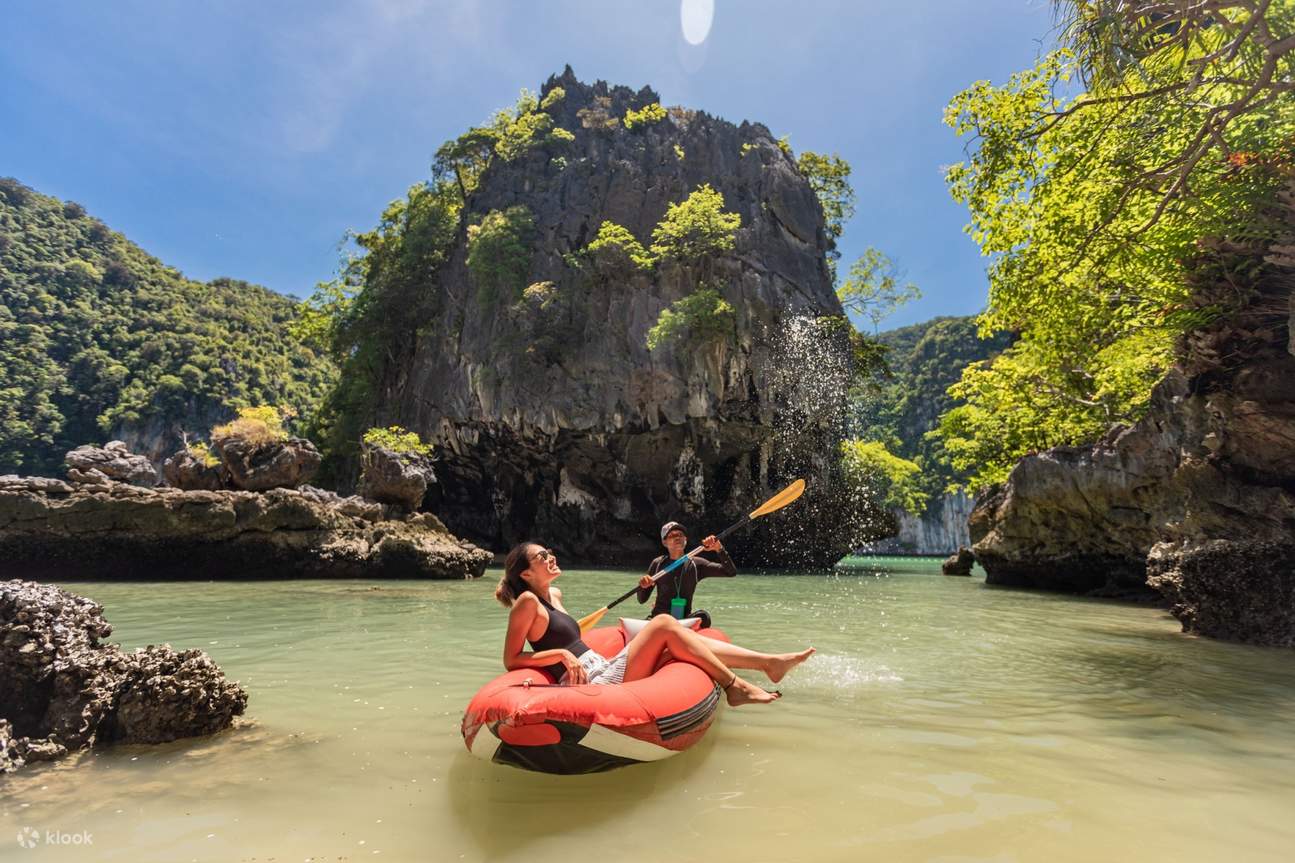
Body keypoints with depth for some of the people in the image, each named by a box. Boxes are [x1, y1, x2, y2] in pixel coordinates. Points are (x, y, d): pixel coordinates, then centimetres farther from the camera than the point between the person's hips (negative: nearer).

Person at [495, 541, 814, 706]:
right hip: (595, 684, -9)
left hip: (605, 671, 9)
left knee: (681, 641, 1)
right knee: (664, 624, -16)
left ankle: (769, 662, -2)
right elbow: (510, 661, -11)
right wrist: (562, 655, -17)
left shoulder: (553, 594, 19)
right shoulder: (528, 602, -8)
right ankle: (734, 686, -13)